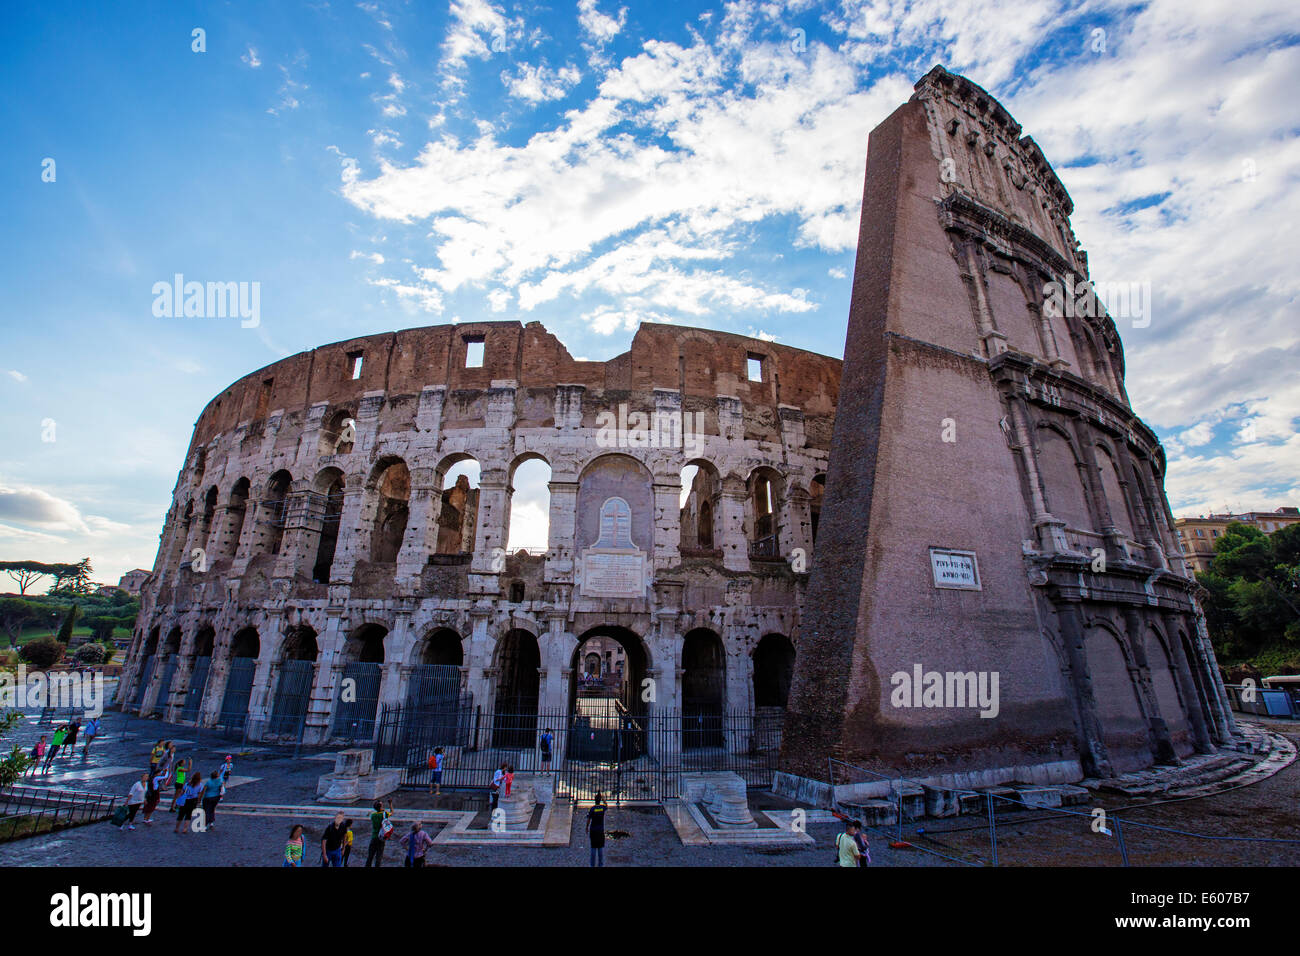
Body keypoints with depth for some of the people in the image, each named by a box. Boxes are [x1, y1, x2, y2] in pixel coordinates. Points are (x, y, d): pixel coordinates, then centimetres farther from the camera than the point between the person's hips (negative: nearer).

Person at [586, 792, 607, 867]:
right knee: (601, 847, 9)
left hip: (593, 830, -1)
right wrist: (603, 798, 34)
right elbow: (605, 805, 21)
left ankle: (593, 864, 10)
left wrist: (587, 828, 4)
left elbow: (588, 819, -9)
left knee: (593, 848, 6)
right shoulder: (603, 807, -4)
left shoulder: (592, 808, -11)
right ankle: (601, 864, 12)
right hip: (601, 830, 1)